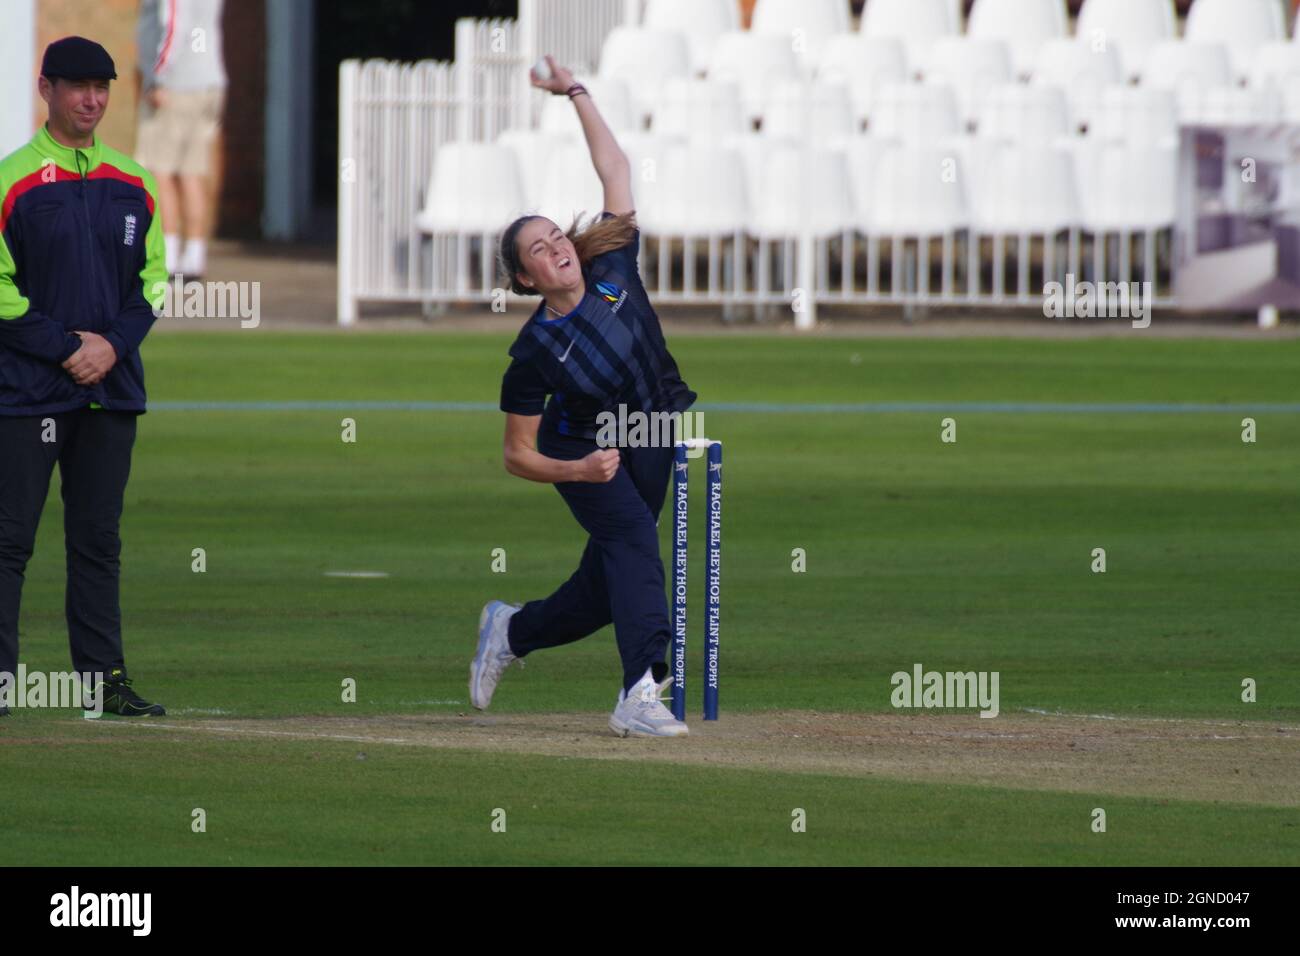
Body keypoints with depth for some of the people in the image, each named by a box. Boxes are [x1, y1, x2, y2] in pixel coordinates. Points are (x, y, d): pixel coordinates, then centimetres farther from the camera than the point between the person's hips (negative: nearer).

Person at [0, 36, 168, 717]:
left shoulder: (132, 185, 11)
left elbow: (152, 278, 14)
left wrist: (113, 344, -3)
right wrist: (65, 348, -13)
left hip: (113, 384, 5)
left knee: (99, 540, 8)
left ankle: (105, 678, 10)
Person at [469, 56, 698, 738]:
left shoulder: (612, 266, -14)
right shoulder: (534, 351, -21)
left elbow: (614, 168, -6)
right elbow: (518, 457, -14)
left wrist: (575, 93, -8)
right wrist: (579, 471, -30)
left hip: (651, 444, 5)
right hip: (582, 452, -5)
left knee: (605, 590, 8)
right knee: (633, 536, -30)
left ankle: (511, 630, 37)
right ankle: (641, 692, -39)